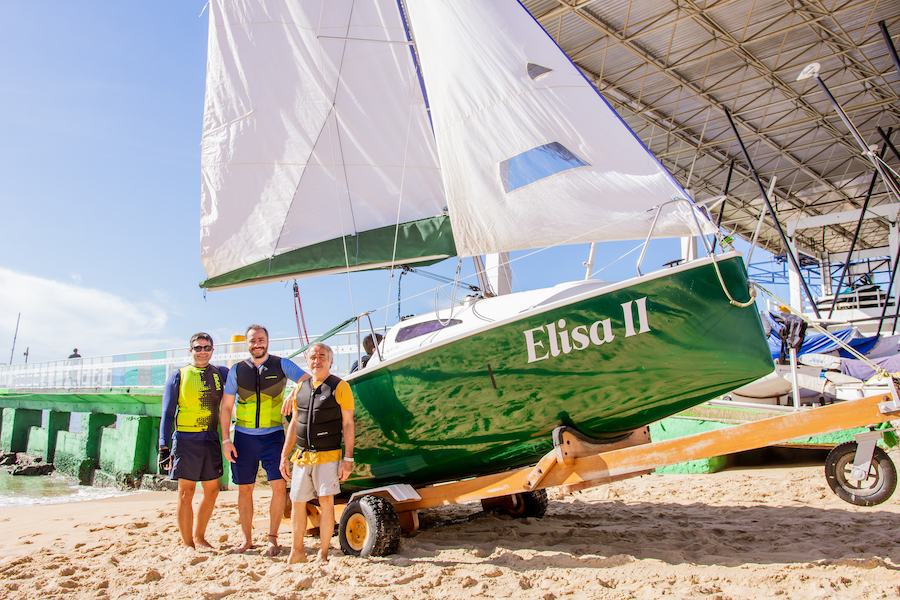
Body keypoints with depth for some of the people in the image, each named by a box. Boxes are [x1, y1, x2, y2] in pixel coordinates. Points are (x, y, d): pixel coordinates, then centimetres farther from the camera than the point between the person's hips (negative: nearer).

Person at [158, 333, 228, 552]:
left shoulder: (221, 373, 9)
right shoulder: (178, 376, 2)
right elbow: (167, 414, 1)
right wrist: (164, 446, -5)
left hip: (211, 440, 4)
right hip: (186, 440, -3)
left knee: (212, 491, 9)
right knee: (186, 493, 1)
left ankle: (199, 537, 27)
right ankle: (188, 544, 14)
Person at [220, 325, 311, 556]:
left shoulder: (281, 365, 0)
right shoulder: (237, 370, 5)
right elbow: (226, 407, 8)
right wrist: (226, 440, 1)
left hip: (273, 435, -2)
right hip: (244, 436, 2)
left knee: (279, 486, -8)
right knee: (244, 489, 7)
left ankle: (272, 538, 9)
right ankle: (247, 539, 23)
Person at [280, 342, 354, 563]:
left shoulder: (340, 387, -3)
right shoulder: (301, 388, 11)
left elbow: (348, 425, -5)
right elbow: (294, 424, 16)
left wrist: (348, 458, -11)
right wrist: (285, 456, 13)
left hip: (328, 455, -5)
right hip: (302, 456, 5)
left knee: (326, 503, -5)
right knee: (297, 503, 9)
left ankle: (323, 554, 8)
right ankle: (296, 552, 23)